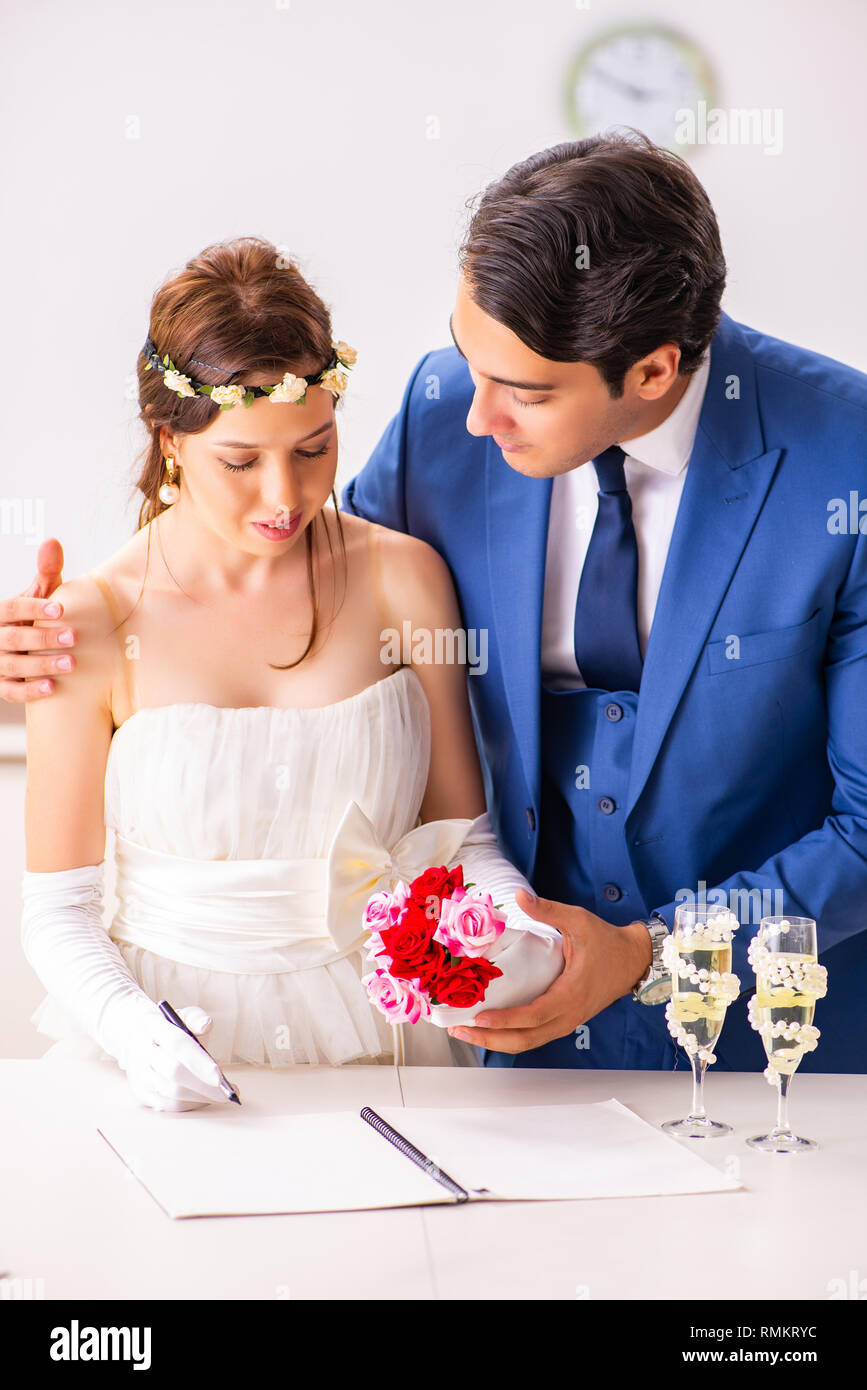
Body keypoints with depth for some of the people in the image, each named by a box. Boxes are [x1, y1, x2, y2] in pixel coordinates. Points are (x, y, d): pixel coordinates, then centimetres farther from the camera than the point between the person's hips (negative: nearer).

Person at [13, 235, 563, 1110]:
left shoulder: (404, 579, 2)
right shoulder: (92, 624, -4)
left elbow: (460, 833, 7)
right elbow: (57, 909, 1)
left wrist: (513, 924, -14)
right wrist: (131, 1029, -17)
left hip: (376, 1039, 2)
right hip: (174, 1062, -2)